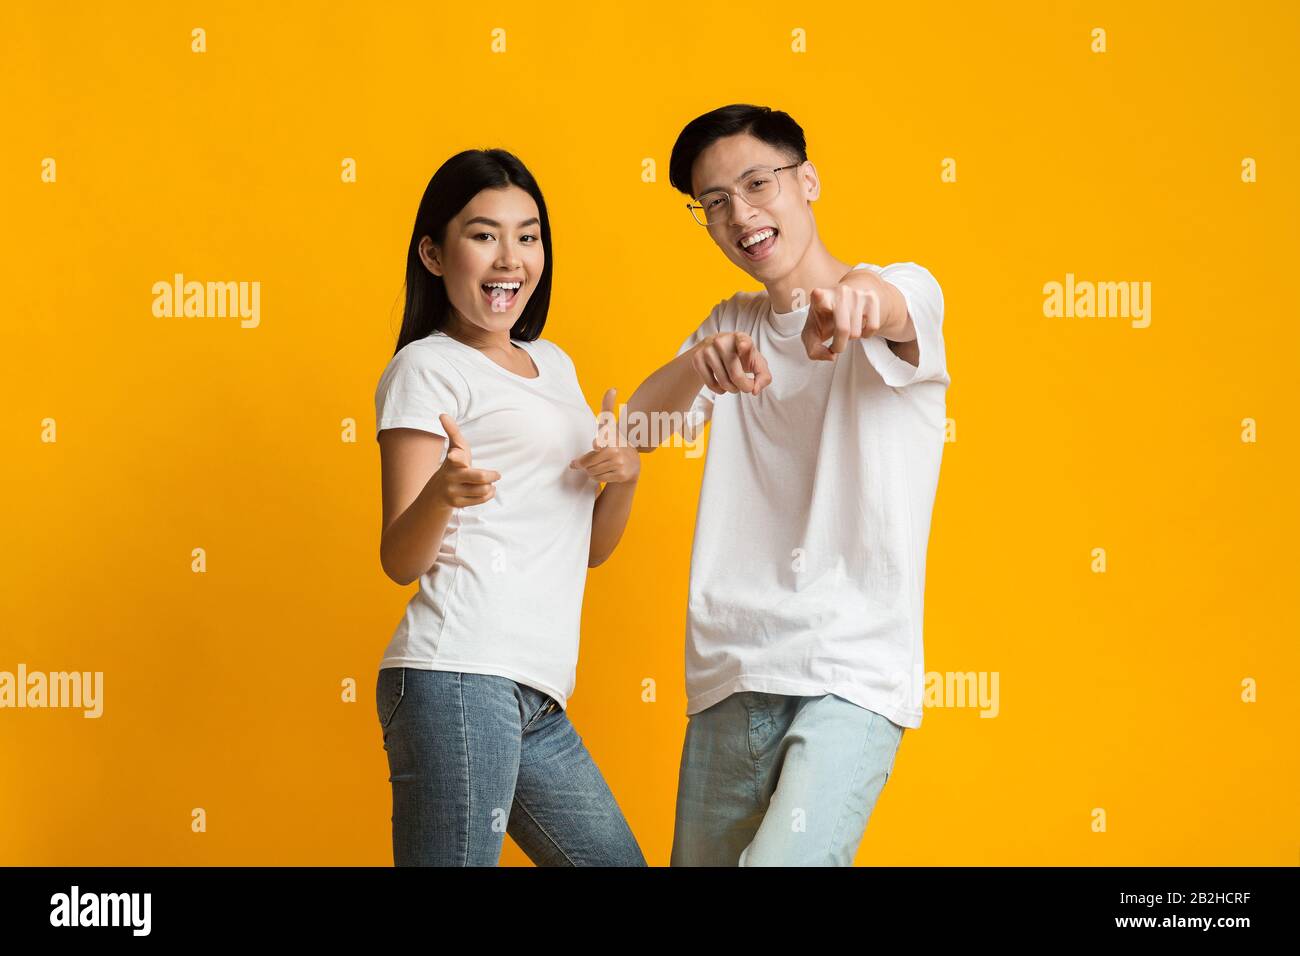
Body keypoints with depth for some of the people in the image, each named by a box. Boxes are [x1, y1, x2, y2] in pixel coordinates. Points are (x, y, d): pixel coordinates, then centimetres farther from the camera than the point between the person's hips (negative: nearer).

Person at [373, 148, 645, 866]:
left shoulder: (555, 365, 22)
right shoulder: (428, 365, 0)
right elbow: (400, 559, -7)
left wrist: (623, 477, 5)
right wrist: (441, 496, -28)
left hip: (537, 700, 8)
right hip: (460, 679, -8)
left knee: (618, 860, 14)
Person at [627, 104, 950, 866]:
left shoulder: (905, 293, 1)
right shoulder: (732, 328, 16)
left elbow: (896, 306, -25)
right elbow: (639, 426, -1)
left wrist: (858, 298, -50)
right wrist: (701, 364, -24)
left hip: (851, 677, -5)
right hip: (729, 675, 5)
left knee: (784, 860, -23)